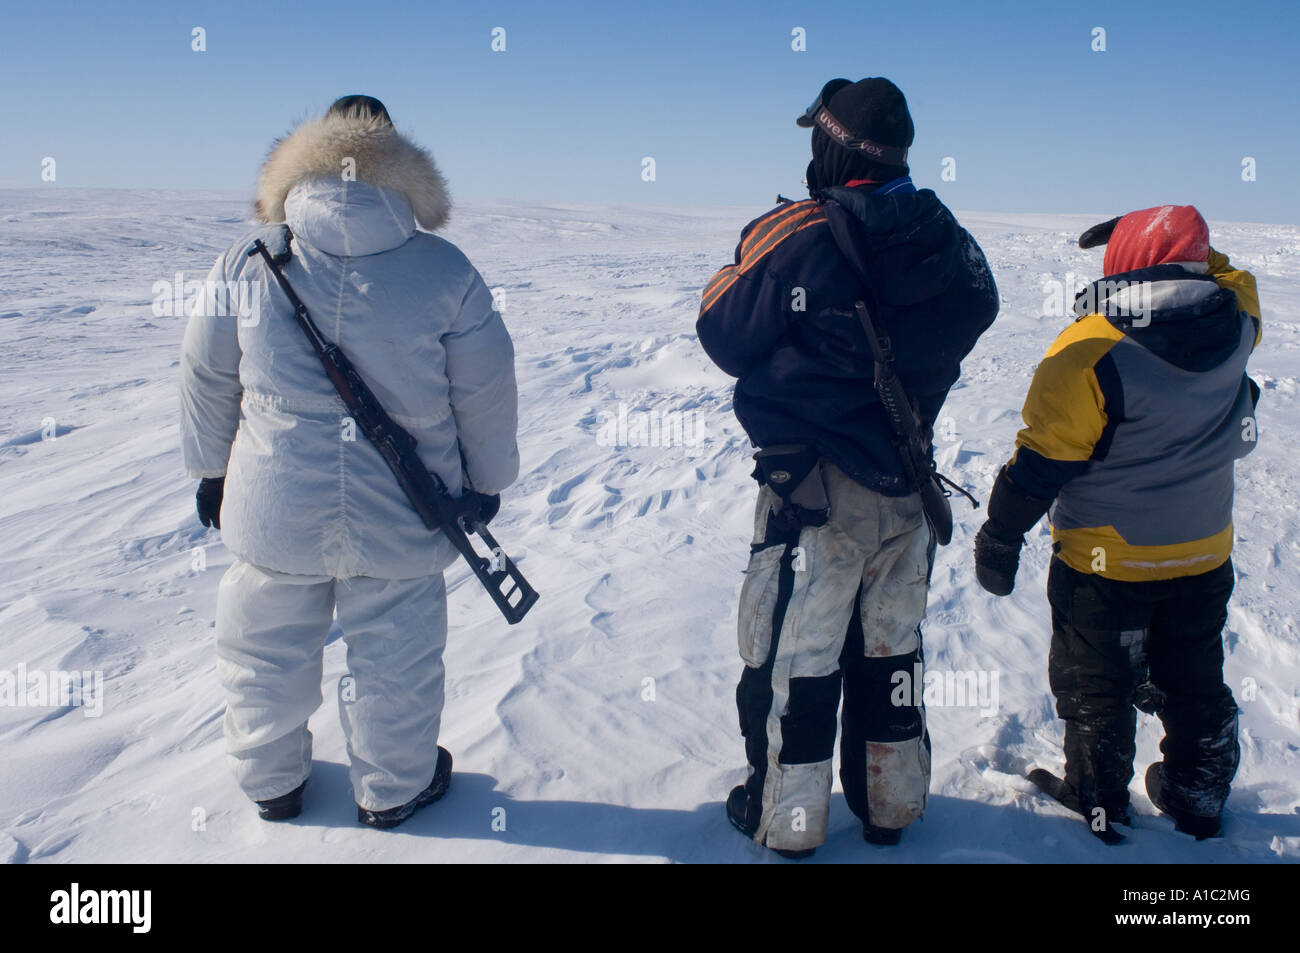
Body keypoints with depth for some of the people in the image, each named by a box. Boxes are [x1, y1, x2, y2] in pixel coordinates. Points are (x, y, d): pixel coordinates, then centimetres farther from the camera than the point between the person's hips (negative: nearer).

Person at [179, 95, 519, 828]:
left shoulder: (251, 260, -5)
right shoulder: (445, 268, -8)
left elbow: (207, 377, 4)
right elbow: (487, 390, -3)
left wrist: (211, 470, 18)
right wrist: (488, 480, 11)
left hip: (275, 509, 1)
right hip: (401, 517, -1)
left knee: (268, 648, 21)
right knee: (394, 654, 16)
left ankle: (272, 781, 41)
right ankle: (394, 788, 34)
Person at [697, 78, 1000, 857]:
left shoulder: (794, 237, -18)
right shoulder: (950, 241, -2)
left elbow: (726, 337, -10)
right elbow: (975, 316, 15)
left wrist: (751, 260, 7)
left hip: (816, 487, -5)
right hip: (909, 487, 5)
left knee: (792, 653, 9)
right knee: (891, 646, 20)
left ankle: (786, 819, 21)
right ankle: (892, 806, 34)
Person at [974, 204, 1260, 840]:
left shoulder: (1093, 352, -23)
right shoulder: (1233, 328, -7)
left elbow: (1041, 460, -20)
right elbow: (1233, 280, 19)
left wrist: (999, 538, -10)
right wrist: (1186, 253, 10)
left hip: (1104, 562, -5)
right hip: (1204, 556, 5)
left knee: (1095, 688, 14)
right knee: (1193, 682, 23)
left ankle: (1099, 802, 28)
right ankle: (1199, 798, 39)